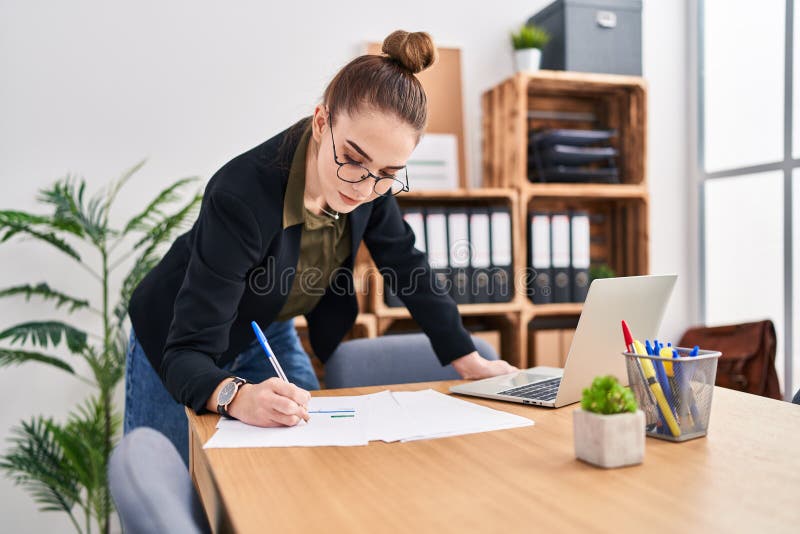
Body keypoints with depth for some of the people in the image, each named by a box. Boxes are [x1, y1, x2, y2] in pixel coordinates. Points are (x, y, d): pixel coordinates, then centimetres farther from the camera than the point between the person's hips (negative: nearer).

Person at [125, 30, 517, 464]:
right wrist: (237, 396, -58)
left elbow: (406, 263, -6)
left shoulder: (370, 182, -21)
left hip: (271, 332, 5)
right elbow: (188, 350, -36)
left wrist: (467, 359, -5)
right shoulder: (241, 198, -38)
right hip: (177, 340, -4)